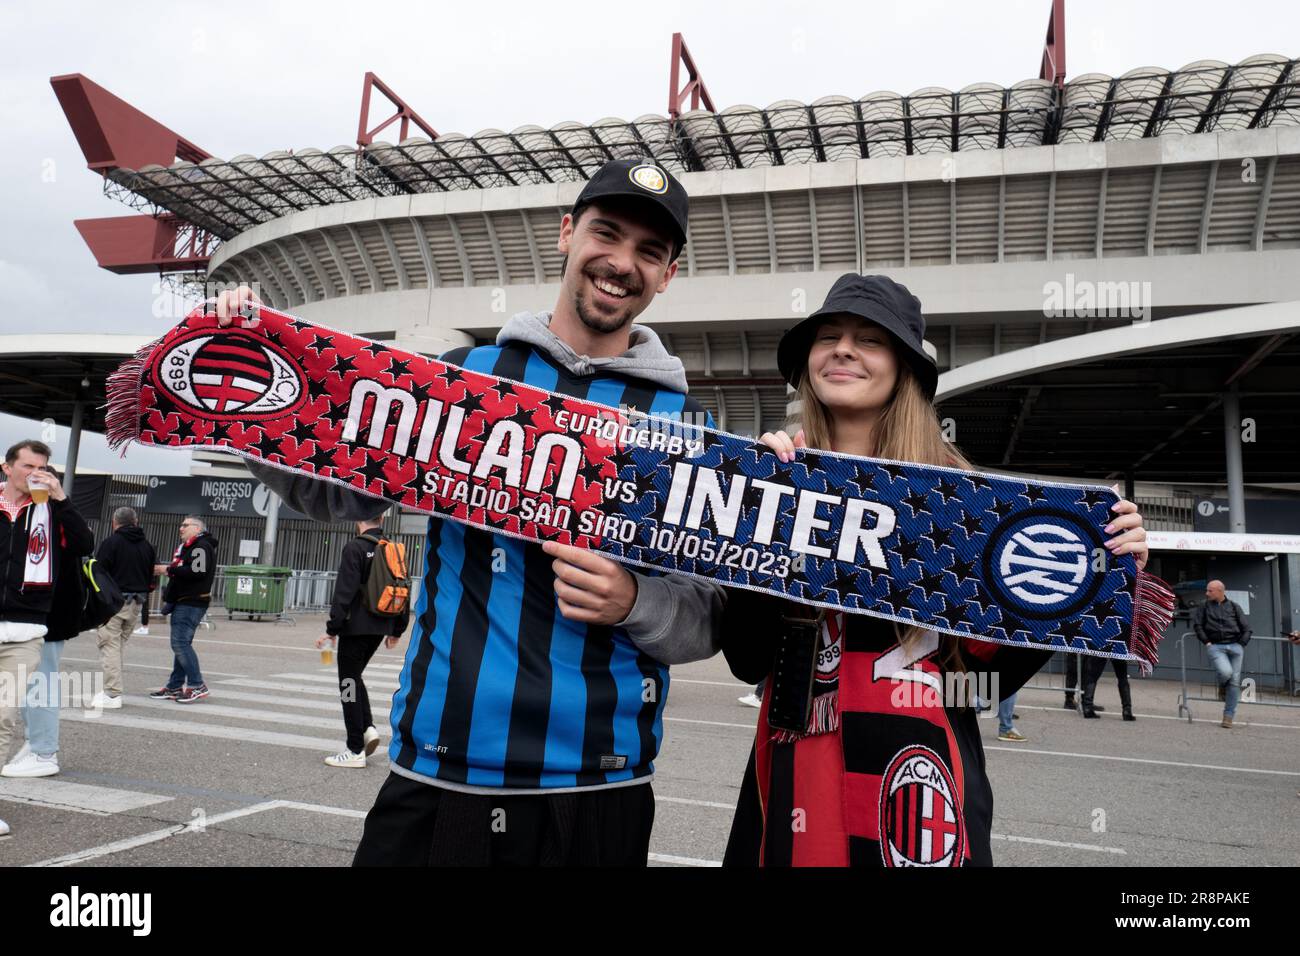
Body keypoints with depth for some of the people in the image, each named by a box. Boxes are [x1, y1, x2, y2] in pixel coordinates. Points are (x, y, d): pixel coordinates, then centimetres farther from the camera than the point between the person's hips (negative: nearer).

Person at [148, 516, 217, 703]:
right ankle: (175, 687, 18)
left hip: (192, 603, -10)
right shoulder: (186, 547, 22)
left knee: (180, 642, -13)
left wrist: (168, 570, -17)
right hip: (182, 603, 10)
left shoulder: (202, 546, -11)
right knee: (181, 644, 12)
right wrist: (166, 570, 7)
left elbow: (197, 571, -24)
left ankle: (197, 686, -9)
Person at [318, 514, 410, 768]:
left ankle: (355, 751, 5)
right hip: (381, 627, 7)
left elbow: (344, 593, -17)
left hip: (356, 626, -7)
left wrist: (332, 629, -12)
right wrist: (396, 630, 20)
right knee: (354, 677, 24)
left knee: (349, 683, 3)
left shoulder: (355, 548, -11)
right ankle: (368, 727, 9)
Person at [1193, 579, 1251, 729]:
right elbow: (1197, 624, 6)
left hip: (1235, 646, 1)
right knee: (1226, 672, -27)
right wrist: (1206, 642, -4)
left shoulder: (1234, 606, 13)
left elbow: (1246, 628, 12)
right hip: (1216, 646, -1)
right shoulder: (1204, 607, 13)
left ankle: (1228, 717, 5)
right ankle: (1222, 687, 10)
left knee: (1235, 681, -3)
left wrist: (1241, 644, 1)